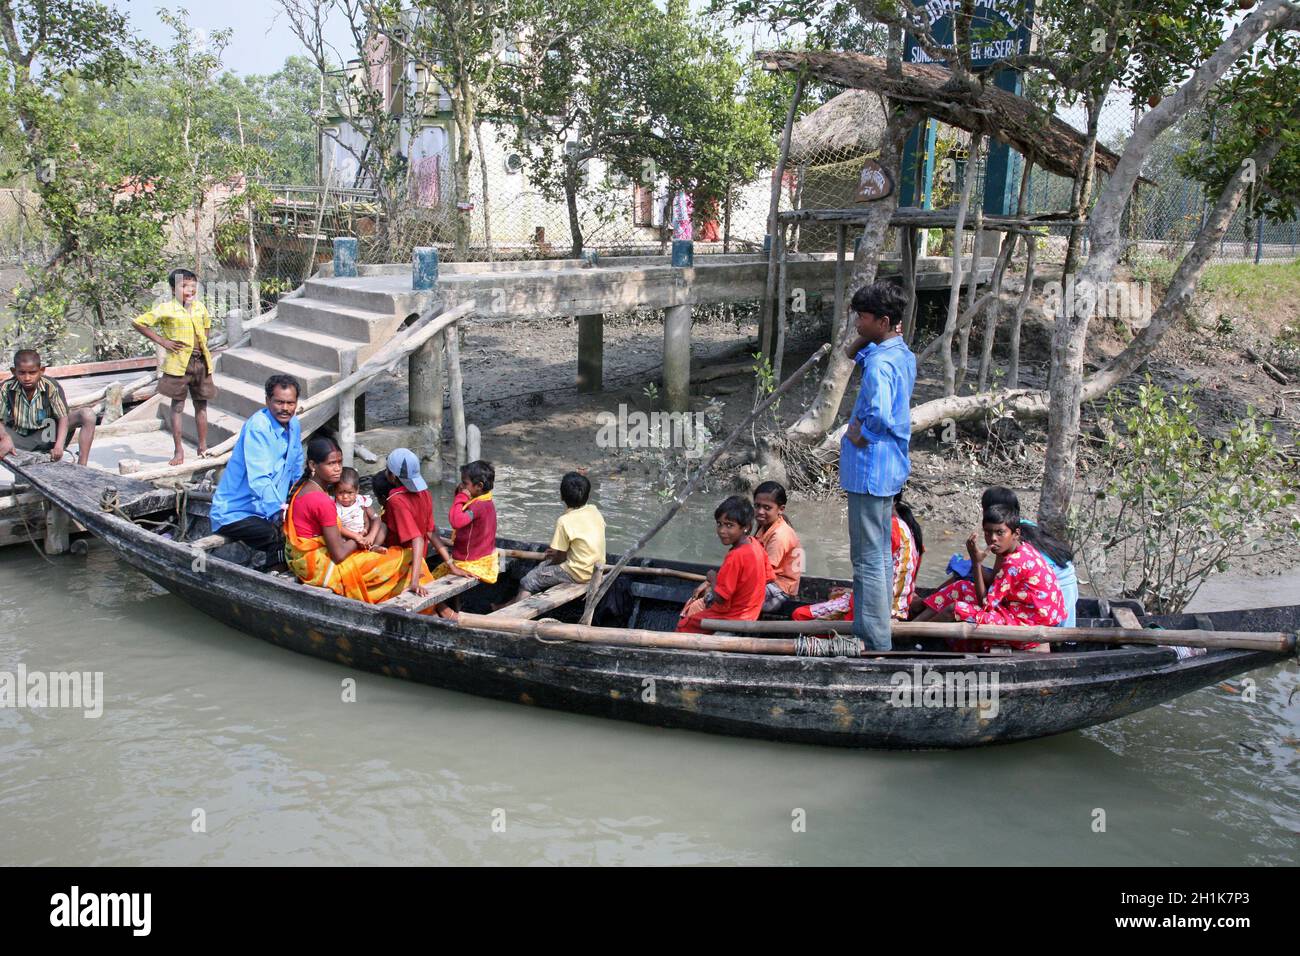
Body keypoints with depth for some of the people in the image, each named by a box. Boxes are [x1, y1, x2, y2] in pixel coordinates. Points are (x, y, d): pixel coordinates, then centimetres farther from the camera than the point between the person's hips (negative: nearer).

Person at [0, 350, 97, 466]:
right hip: (18, 439, 1)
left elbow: (63, 417, -21)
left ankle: (81, 466, -24)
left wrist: (59, 446, -38)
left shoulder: (51, 387, -16)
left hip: (46, 436, 0)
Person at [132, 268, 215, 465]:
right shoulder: (166, 309, -8)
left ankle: (203, 447, 21)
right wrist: (162, 341, -8)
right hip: (178, 363, -5)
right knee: (178, 406, 2)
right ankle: (179, 450, 7)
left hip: (201, 361, 5)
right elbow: (139, 323, -6)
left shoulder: (200, 307, 8)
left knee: (201, 405, 10)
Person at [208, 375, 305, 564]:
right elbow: (259, 479, -32)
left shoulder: (294, 424, 6)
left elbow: (297, 471, 21)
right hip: (234, 513, -8)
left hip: (267, 510, 8)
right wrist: (279, 510, -44)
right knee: (278, 536, -31)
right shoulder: (257, 427, -20)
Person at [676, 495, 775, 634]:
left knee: (683, 625, 9)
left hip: (731, 618, -9)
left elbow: (719, 598, -29)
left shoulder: (735, 556, -32)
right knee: (691, 606, 25)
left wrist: (712, 577, -8)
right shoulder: (755, 545, -7)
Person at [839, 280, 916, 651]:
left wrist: (858, 435, -18)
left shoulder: (880, 363, -22)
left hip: (870, 469, -10)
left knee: (868, 558, -2)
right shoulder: (902, 353, 8)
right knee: (881, 553, 19)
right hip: (889, 468, 10)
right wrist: (866, 339, 4)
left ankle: (875, 642, 4)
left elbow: (879, 416, -36)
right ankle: (875, 626, 31)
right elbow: (852, 352, 23)